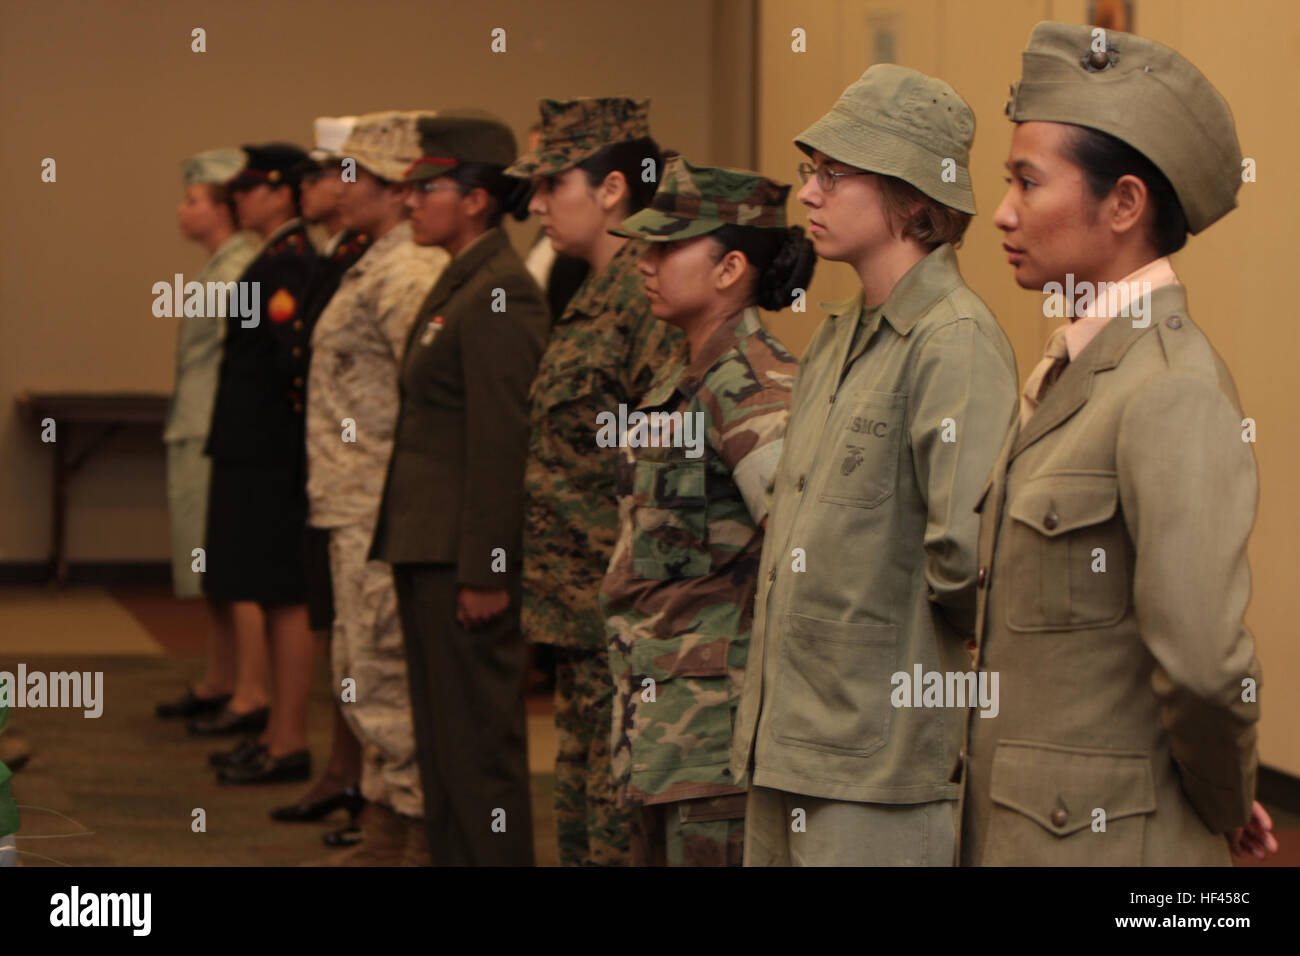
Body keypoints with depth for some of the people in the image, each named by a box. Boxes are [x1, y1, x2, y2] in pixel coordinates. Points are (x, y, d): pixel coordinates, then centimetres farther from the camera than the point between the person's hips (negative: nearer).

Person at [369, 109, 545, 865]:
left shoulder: (501, 295, -15)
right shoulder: (458, 285, 16)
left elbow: (502, 443, -19)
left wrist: (484, 572, -20)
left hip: (463, 552, -10)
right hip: (427, 548, 10)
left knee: (480, 737, -4)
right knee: (440, 729, 15)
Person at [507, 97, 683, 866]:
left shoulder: (649, 302, -16)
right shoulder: (594, 299, 14)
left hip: (621, 620, -10)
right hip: (579, 609, 10)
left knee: (621, 823, -4)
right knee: (579, 803, 16)